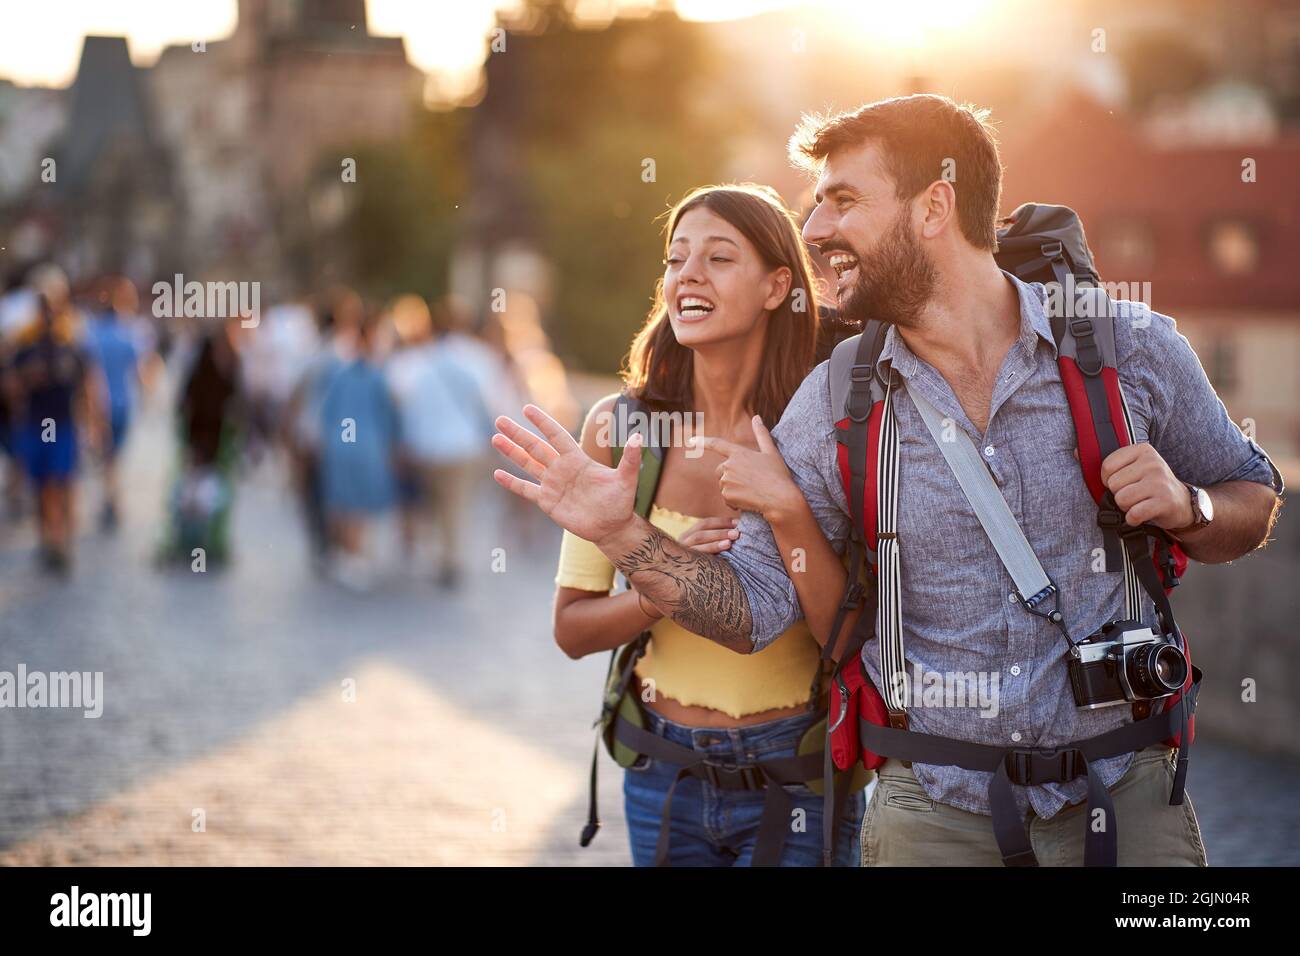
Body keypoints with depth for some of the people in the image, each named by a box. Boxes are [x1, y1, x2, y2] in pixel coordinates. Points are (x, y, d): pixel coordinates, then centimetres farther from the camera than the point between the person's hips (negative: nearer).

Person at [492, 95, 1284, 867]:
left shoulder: (1132, 349, -5)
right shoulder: (834, 402, -2)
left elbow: (1256, 501, 8)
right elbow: (755, 604, -1)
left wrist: (1186, 509, -14)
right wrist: (624, 533, -15)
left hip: (1124, 804, 0)